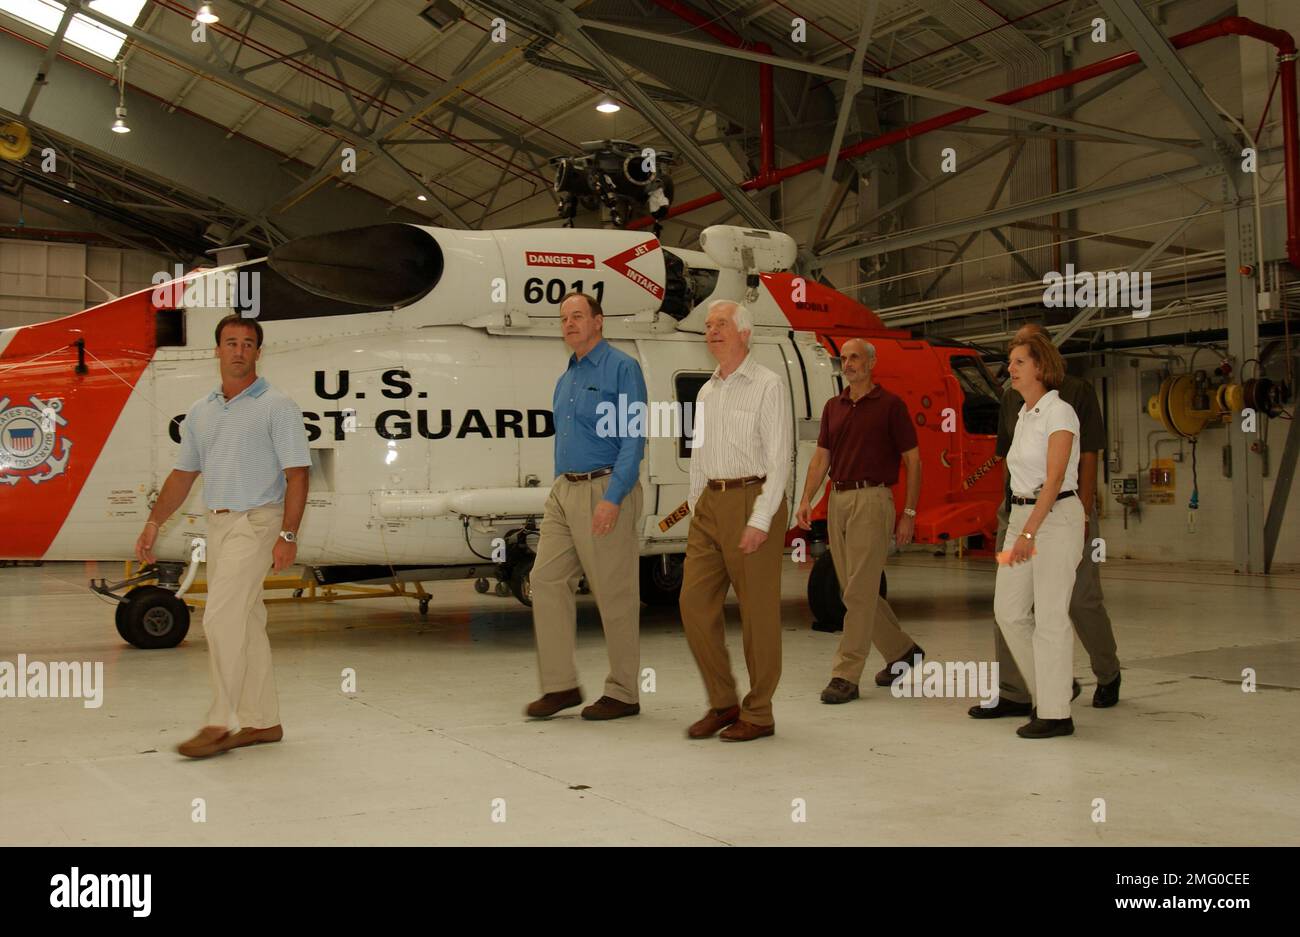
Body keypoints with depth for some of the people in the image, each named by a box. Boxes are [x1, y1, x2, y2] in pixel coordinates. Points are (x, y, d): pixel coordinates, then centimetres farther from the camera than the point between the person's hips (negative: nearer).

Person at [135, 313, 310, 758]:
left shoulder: (277, 407, -6)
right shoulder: (201, 412, 13)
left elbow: (296, 474, -11)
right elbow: (184, 473, 18)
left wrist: (288, 534, -18)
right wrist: (154, 521, 9)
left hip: (256, 522, -7)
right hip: (217, 522, 7)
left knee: (221, 617, -14)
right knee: (246, 621, 10)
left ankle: (219, 724, -7)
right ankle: (263, 720, 18)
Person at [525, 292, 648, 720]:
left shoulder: (622, 368, -6)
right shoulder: (565, 380, 18)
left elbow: (633, 438, -13)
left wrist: (613, 498, -21)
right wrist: (561, 490, 18)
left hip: (605, 489, -8)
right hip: (564, 491, 8)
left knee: (614, 592, -2)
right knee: (546, 578, 0)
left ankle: (623, 693, 9)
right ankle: (560, 685, 7)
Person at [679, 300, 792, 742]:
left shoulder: (768, 386, -4)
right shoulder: (706, 392, 17)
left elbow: (779, 459, -10)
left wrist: (759, 522, -17)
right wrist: (694, 512, 14)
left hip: (753, 499, -7)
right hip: (710, 503, 7)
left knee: (757, 610, -1)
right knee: (695, 602, 2)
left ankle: (758, 714, 9)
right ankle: (723, 702, 14)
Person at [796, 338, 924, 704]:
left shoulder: (891, 405, -3)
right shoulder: (833, 407, 15)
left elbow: (913, 460, -2)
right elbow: (821, 457, 14)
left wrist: (909, 513, -7)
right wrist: (806, 500, 0)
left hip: (872, 499, -7)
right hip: (838, 501, 7)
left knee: (859, 592, -9)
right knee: (857, 591, 12)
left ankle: (845, 676, -7)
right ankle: (902, 651, 30)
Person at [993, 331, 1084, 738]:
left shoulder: (1059, 413, -12)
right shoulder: (1023, 415, 13)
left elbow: (1055, 478, -20)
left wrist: (1029, 533, -27)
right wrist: (1022, 529, 16)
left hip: (1056, 516, -8)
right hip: (1021, 514, 8)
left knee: (1049, 616, -4)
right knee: (1008, 610, 8)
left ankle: (1055, 713, 4)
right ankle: (1047, 689, 23)